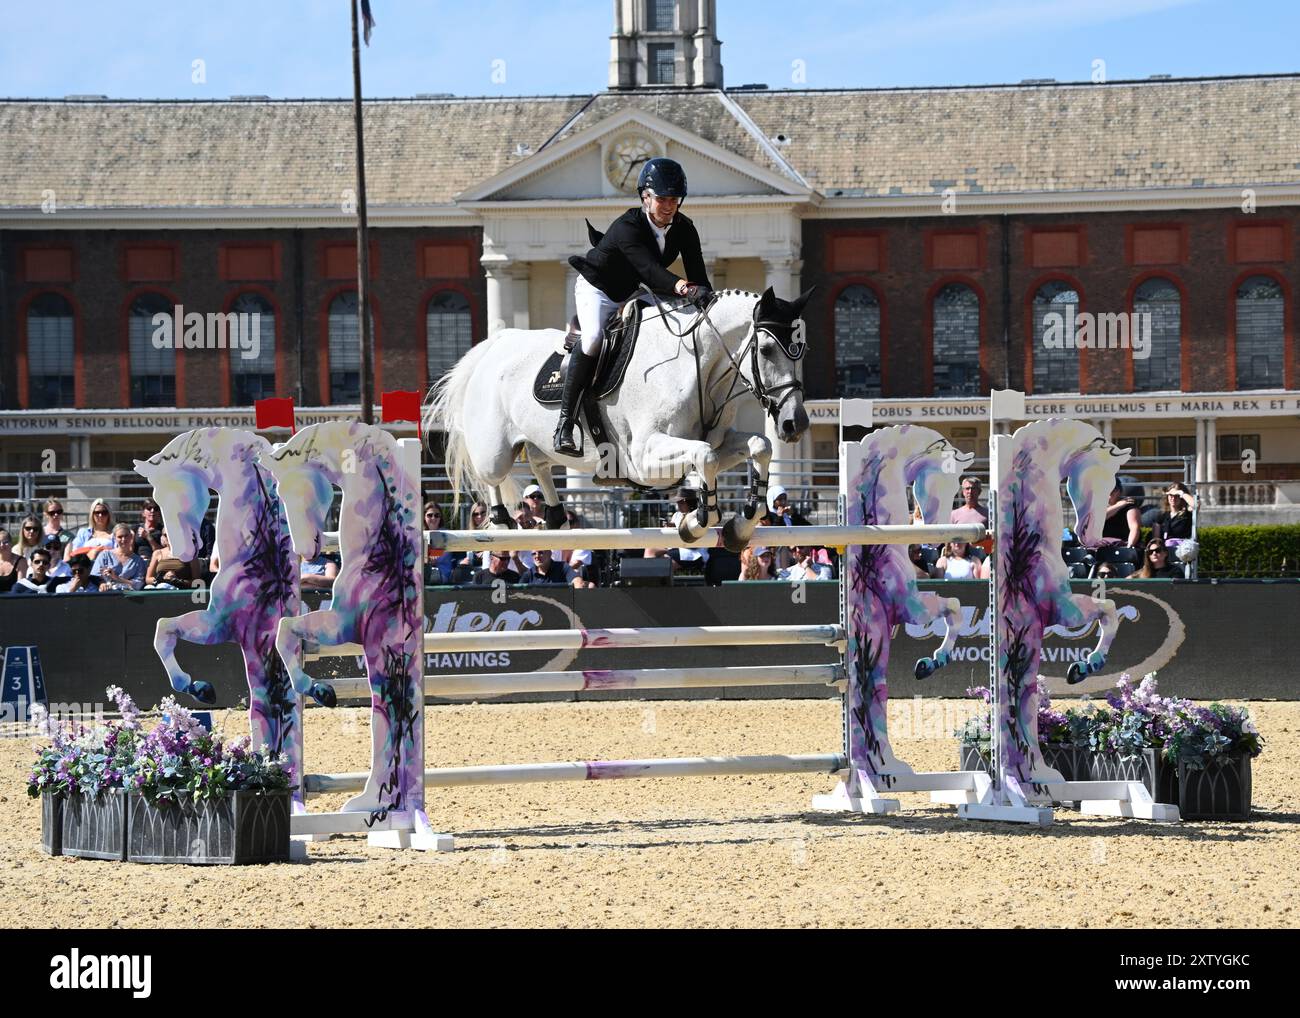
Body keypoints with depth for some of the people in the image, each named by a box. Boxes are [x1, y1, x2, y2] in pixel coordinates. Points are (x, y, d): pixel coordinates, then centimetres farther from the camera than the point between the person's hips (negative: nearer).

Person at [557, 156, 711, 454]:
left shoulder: (684, 230, -12)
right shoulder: (627, 227, -32)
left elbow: (698, 275, -16)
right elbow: (647, 267, -48)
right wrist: (678, 285, -65)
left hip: (632, 294, 8)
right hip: (597, 288, -8)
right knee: (594, 338, -30)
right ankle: (565, 422, -28)